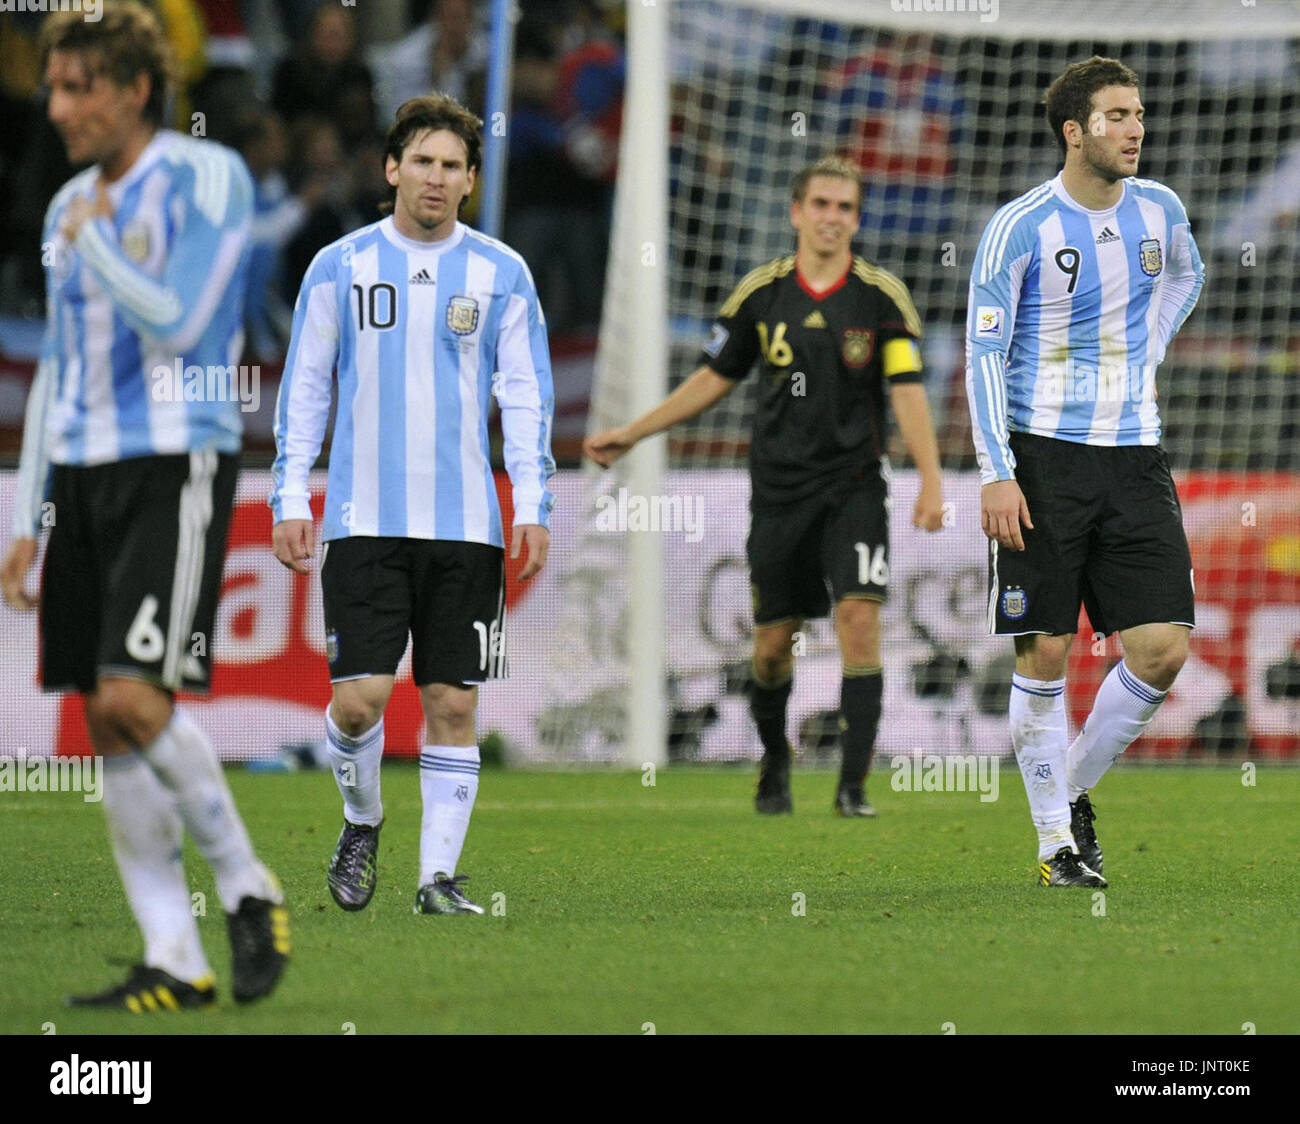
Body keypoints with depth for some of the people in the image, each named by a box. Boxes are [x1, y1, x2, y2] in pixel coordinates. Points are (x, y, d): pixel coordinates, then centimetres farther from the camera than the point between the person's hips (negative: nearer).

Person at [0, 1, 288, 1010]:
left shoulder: (206, 178, -6)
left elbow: (179, 324, -16)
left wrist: (95, 243, -6)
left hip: (177, 463, -7)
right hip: (82, 472, 7)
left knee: (134, 697, -19)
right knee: (109, 726, 1)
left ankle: (247, 887, 1)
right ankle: (175, 963, 3)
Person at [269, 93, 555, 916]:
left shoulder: (501, 273, 6)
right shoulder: (340, 267, 5)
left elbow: (527, 396, 6)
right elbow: (305, 389, 9)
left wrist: (534, 505, -3)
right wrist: (290, 498, 2)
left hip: (466, 525, 1)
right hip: (364, 521, -1)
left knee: (454, 705, -1)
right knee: (359, 696, -10)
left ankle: (440, 875, 6)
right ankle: (362, 820, 19)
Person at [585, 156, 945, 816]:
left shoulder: (883, 297, -3)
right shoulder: (761, 292, 2)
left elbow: (906, 390, -6)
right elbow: (715, 378, 13)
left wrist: (931, 480, -18)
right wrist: (631, 434, 13)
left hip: (854, 484, -2)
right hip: (779, 485, 2)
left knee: (859, 618, -17)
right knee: (772, 643, 5)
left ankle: (853, 786, -13)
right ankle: (775, 761, 33)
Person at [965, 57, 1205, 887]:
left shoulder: (1160, 210, 5)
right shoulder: (1021, 226, -8)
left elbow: (1187, 276, 29)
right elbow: (984, 351, -6)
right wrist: (997, 474, -13)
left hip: (1134, 458, 4)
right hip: (1044, 459, -4)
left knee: (1163, 648, -5)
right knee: (1047, 653, -3)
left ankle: (1076, 787, 17)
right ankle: (1056, 839, 8)